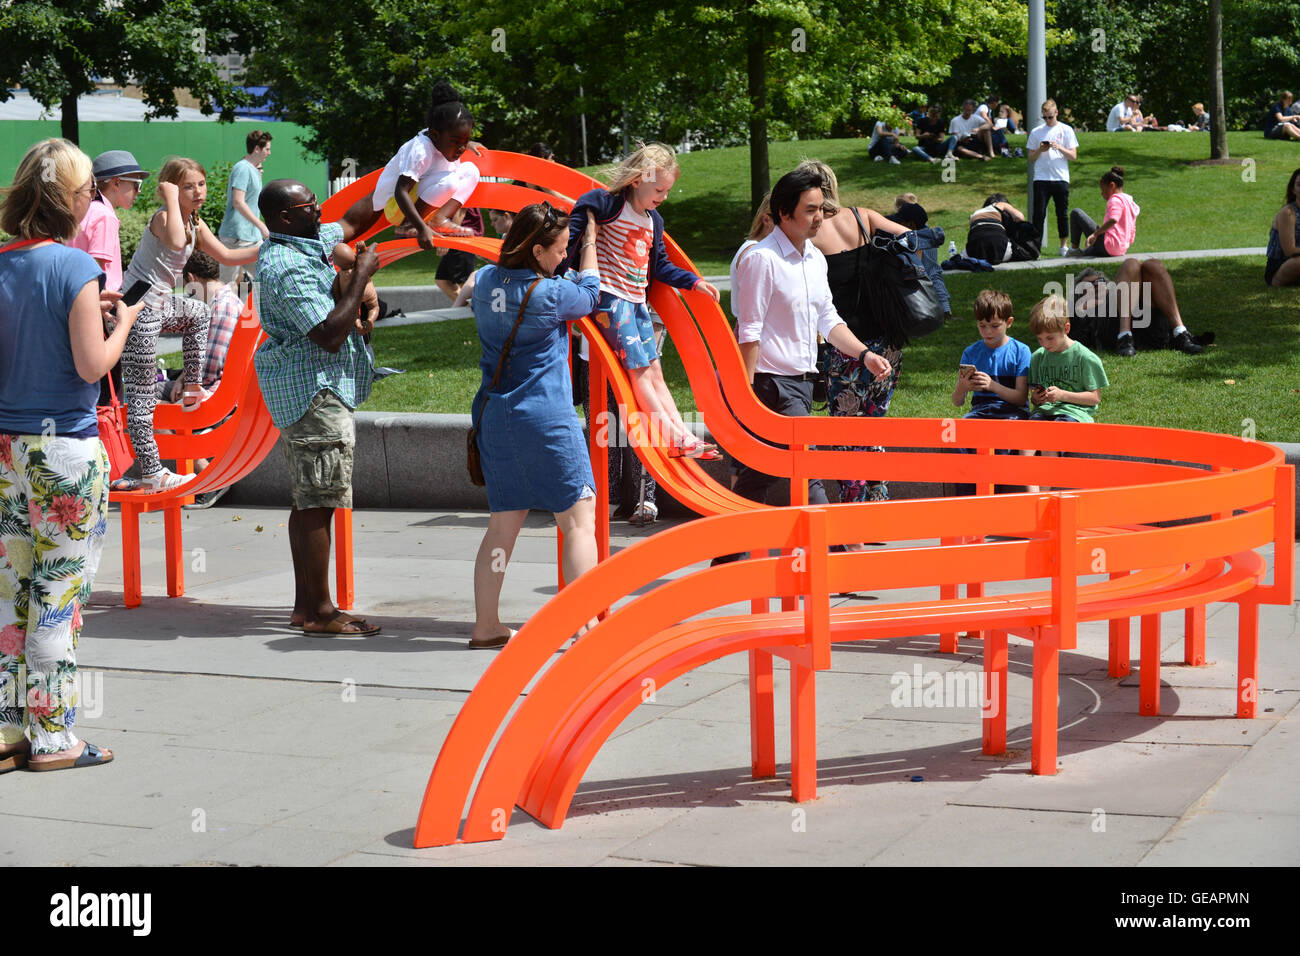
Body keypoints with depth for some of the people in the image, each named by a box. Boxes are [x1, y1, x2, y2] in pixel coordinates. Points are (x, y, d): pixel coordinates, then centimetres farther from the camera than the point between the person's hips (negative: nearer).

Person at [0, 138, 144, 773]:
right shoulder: (75, 267, -13)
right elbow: (91, 365, -16)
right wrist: (124, 321, 2)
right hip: (64, 447, -6)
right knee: (59, 592, 1)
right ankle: (52, 737, 6)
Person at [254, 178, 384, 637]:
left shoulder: (311, 242, 11)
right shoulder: (287, 268, -19)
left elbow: (352, 221, 30)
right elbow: (330, 335, -25)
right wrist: (360, 278, -18)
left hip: (311, 388, 11)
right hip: (313, 390, -11)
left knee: (309, 501, 12)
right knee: (318, 501, -8)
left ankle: (305, 606, 17)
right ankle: (320, 612, -6)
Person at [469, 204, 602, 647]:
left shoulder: (485, 281, 5)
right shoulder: (550, 294, -12)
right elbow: (588, 293, 9)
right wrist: (590, 243, 21)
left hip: (493, 415, 7)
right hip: (546, 419, -7)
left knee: (504, 522, 12)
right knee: (579, 520, -1)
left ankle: (486, 624, 13)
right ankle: (586, 624, -5)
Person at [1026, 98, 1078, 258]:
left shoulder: (1066, 130, 6)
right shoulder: (1036, 132, 9)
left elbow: (1073, 156, 3)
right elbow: (1031, 158, 10)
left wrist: (1060, 147, -13)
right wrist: (1040, 150, -10)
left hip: (1061, 178, 0)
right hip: (1041, 178, 0)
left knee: (1062, 213, 5)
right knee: (1039, 214, -6)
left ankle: (1063, 245, 14)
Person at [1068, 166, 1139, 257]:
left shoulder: (1115, 199, -9)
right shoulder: (1130, 202, 19)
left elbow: (1113, 220, -29)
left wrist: (1095, 234, -33)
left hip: (1107, 246, -10)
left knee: (1076, 212, -2)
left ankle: (1074, 248, 0)